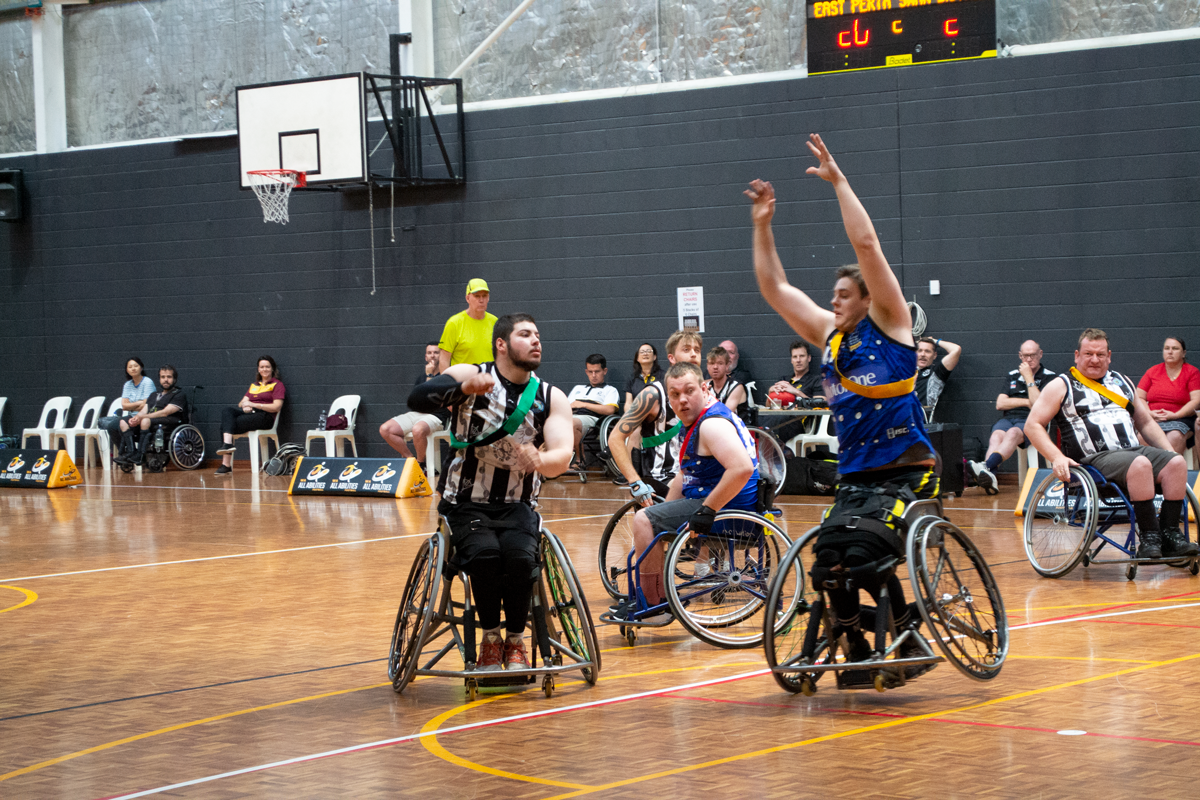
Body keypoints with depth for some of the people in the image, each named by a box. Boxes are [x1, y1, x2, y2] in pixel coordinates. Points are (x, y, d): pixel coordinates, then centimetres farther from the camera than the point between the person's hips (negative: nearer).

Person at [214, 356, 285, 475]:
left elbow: (276, 407, -6)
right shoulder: (254, 385, 28)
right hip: (248, 412, 6)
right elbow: (243, 402, 21)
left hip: (264, 416, -6)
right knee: (227, 410, -25)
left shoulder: (277, 385, 8)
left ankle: (226, 464, -31)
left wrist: (253, 405, -11)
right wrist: (244, 406, -6)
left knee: (225, 425, -25)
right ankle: (228, 443, -37)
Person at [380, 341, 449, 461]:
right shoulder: (421, 377, 23)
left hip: (435, 416, -7)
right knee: (385, 429, -15)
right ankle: (410, 459, -5)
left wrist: (430, 375, -4)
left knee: (418, 430, -41)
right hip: (415, 414, 7)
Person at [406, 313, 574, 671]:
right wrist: (462, 388, -39)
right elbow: (417, 399, -21)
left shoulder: (551, 399, 3)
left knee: (521, 557, -29)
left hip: (517, 506, 2)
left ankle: (516, 641, -5)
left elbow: (562, 457, -13)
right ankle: (490, 639, -8)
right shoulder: (469, 375, -4)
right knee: (485, 553, -32)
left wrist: (539, 462, -37)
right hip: (466, 504, -2)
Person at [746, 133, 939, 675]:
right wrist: (762, 225, 13)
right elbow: (774, 288, 19)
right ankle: (857, 650, 1)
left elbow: (867, 245, -11)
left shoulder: (889, 325, -1)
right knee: (828, 557, -16)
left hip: (906, 473, -6)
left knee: (864, 553, -26)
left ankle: (909, 639, -4)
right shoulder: (829, 334, 15)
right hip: (854, 478, 6)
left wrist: (839, 181, -10)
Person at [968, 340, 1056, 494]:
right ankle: (990, 477, -59)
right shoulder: (1012, 375, 24)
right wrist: (1027, 402, 3)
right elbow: (1000, 404, 13)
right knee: (996, 436, -33)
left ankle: (987, 466, -64)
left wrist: (1029, 378, -3)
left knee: (1013, 433, -39)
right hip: (1008, 418, 4)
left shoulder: (1048, 377, 10)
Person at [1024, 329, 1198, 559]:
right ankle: (1148, 537, -31)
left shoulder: (1122, 383, 23)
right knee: (1140, 464, -35)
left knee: (1176, 462, -22)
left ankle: (1170, 534, -20)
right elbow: (1032, 425, 0)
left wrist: (1170, 452, 13)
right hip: (1094, 459, -6)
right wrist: (1056, 458, -15)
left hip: (1135, 451, 6)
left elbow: (1146, 422, 28)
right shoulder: (1061, 387, 7)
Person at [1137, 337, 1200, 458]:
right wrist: (1150, 413, -8)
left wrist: (1174, 415, -14)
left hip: (1180, 418, -2)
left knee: (1175, 436, -37)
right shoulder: (1152, 371, 16)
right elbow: (1139, 398, 12)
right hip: (1152, 420, 2)